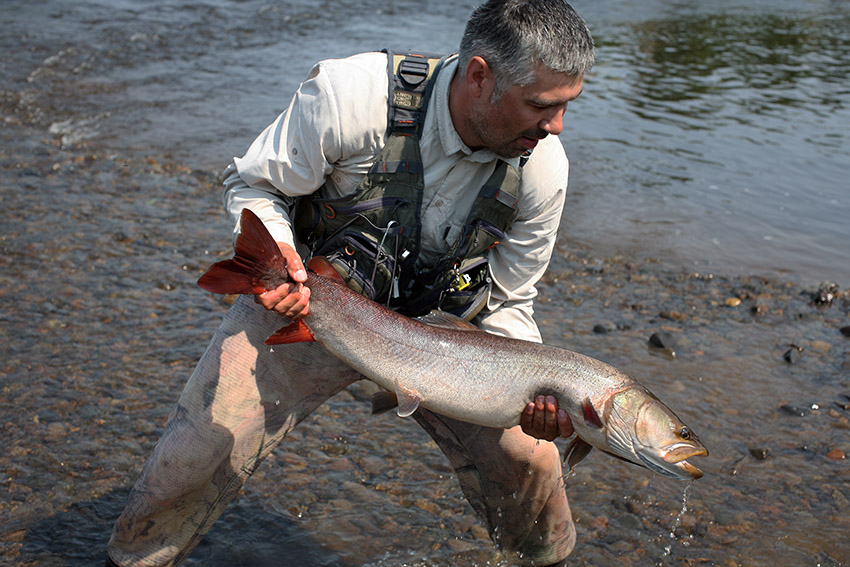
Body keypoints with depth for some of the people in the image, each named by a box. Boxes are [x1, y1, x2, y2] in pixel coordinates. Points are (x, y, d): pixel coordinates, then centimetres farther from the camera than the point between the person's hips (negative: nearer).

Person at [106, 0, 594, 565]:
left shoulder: (543, 167, -19)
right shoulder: (350, 95, -30)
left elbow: (506, 304, -6)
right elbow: (252, 184, -13)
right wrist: (274, 252, -34)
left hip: (433, 321, 3)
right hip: (301, 302, -2)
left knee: (527, 457, -3)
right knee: (196, 455, -6)